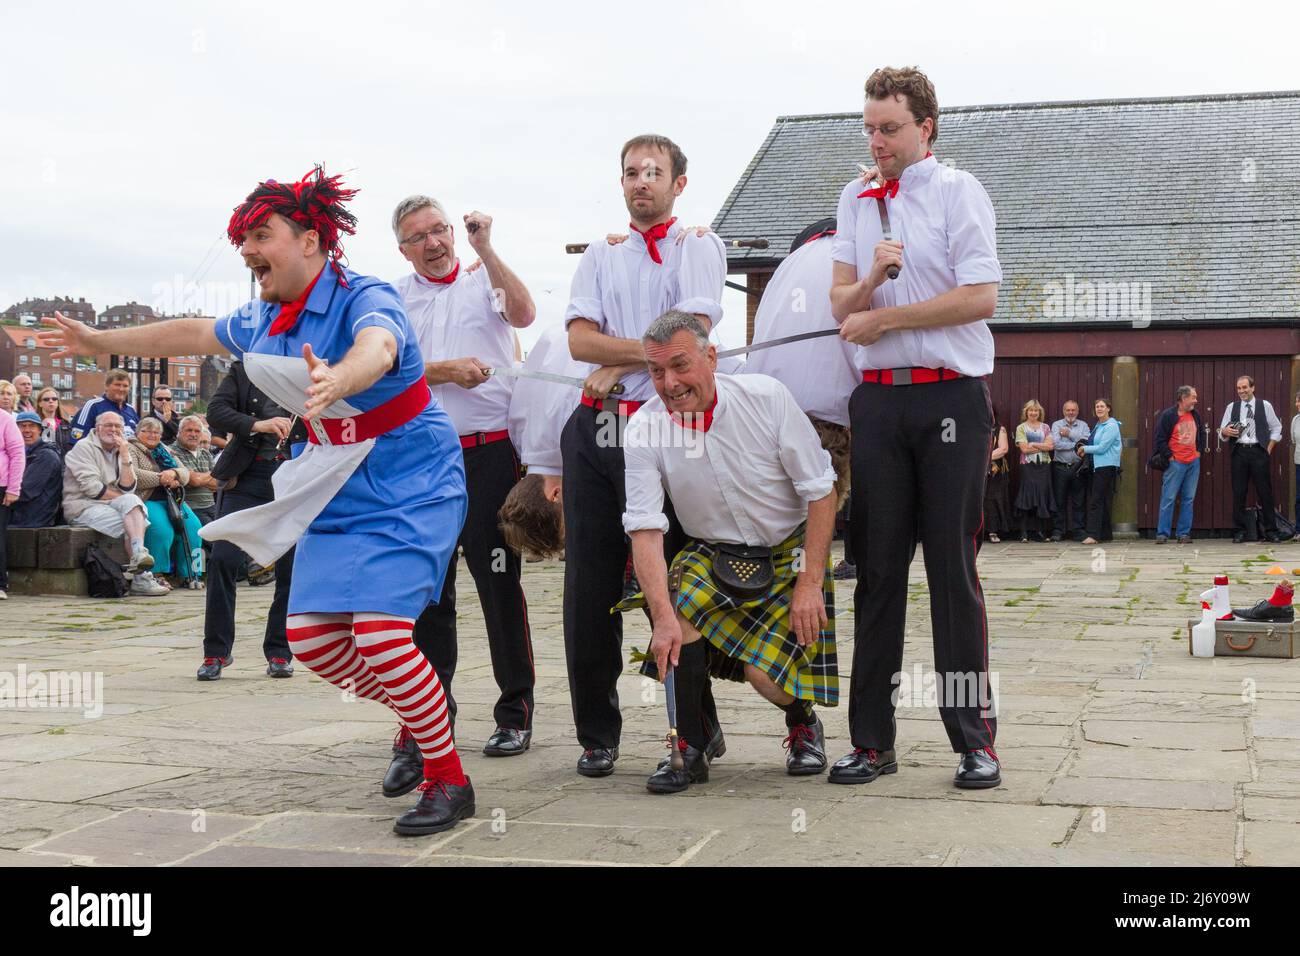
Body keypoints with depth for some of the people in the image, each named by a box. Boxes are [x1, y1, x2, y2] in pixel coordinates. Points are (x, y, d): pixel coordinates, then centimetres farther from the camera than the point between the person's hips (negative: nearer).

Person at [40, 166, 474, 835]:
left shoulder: (365, 298, -21)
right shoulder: (266, 320, 4)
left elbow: (377, 348, -45)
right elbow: (193, 334, 23)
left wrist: (336, 380, -68)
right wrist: (99, 341, 33)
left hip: (409, 487, -8)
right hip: (337, 494, 8)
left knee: (379, 633, -21)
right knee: (309, 635, 2)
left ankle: (449, 782, -4)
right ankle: (421, 717, 25)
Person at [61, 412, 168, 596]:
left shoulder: (120, 451, 16)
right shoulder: (84, 448, -2)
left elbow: (128, 489, 1)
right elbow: (92, 488, -15)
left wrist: (125, 457, -7)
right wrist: (123, 498, -8)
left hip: (109, 504, 6)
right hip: (82, 506, -6)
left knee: (132, 500, -26)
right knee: (133, 522, -26)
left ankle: (139, 554, -40)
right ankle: (140, 576, -33)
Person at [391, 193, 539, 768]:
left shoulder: (486, 283, 8)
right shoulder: (396, 298, 13)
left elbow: (523, 314, -13)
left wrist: (485, 248, -15)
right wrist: (446, 369, -12)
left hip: (490, 451, -3)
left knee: (499, 580, -1)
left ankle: (515, 713, 7)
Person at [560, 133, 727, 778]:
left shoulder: (697, 247, 7)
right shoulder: (600, 256, 19)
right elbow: (579, 338, 4)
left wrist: (616, 365, -5)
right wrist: (653, 349, -9)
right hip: (596, 428, 4)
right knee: (590, 585, 4)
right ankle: (597, 735, 13)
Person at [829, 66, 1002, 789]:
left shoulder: (958, 190, 2)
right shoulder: (857, 200, 16)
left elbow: (980, 297, -10)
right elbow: (842, 303, 8)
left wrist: (884, 318, -6)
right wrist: (874, 278, -14)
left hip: (952, 396, -4)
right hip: (879, 398, 4)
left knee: (954, 568, -3)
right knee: (877, 568, 3)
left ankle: (975, 738, 4)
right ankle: (873, 740, 9)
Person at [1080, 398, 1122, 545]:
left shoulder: (1111, 426, -10)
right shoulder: (1098, 425, 17)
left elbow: (1102, 448, -16)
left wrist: (1085, 449, -6)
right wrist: (1085, 448, 2)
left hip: (1107, 466, -9)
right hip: (1097, 466, 9)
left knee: (1096, 501, -14)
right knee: (1102, 502, 10)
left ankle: (1094, 535, -17)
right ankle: (1105, 534, 15)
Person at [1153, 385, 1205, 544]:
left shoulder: (1195, 415, 11)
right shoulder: (1167, 416, -8)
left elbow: (1202, 434, 24)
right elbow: (1160, 439, -7)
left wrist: (1199, 452, 13)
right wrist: (1169, 457, -10)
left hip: (1193, 462, 6)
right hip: (1175, 463, -6)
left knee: (1188, 499, 5)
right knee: (1168, 498, -6)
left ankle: (1184, 533, 9)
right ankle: (1162, 534, -3)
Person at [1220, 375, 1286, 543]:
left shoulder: (1265, 405, 6)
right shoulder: (1232, 407, 10)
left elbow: (1276, 428, 12)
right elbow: (1222, 431, 12)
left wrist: (1269, 448, 5)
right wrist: (1225, 431, -12)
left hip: (1259, 452, -1)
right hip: (1239, 452, 2)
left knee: (1265, 492, -2)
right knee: (1238, 493, 1)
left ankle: (1271, 531, 5)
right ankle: (1239, 532, 6)